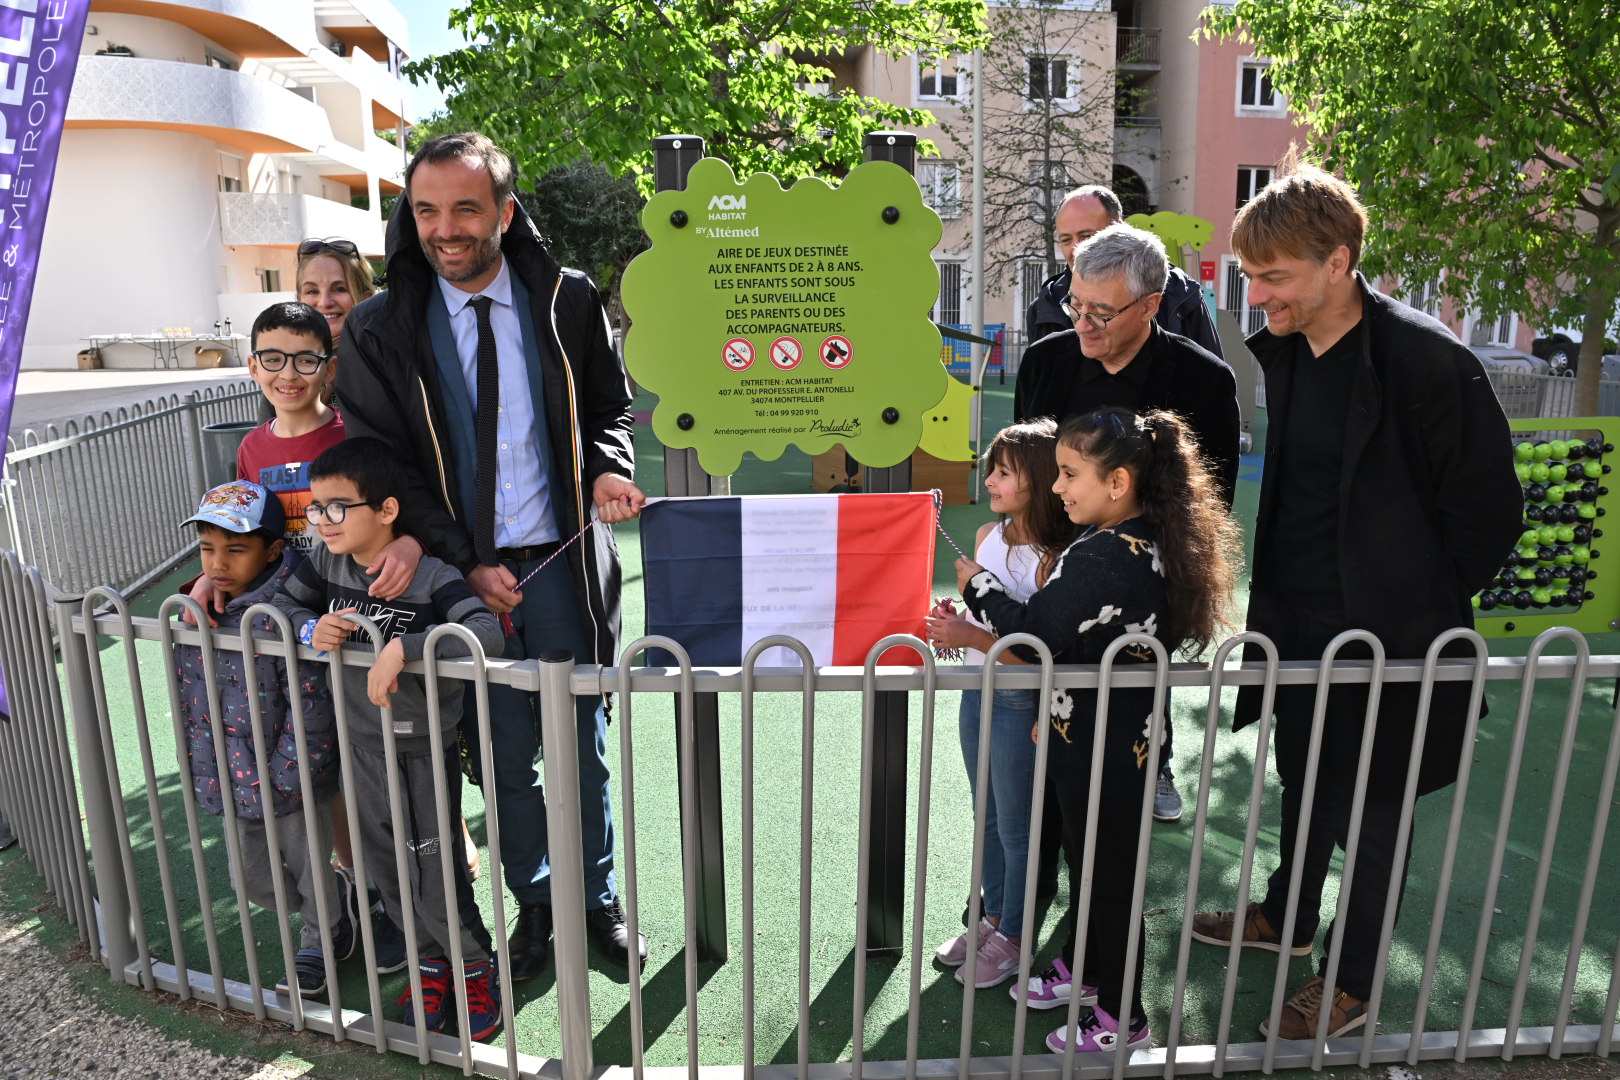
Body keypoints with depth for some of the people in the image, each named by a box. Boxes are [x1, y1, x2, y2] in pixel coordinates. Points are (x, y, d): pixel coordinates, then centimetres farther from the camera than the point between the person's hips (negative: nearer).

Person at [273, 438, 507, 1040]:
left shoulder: (429, 576, -22)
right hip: (361, 746, 6)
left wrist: (402, 647, -42)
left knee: (436, 881, 2)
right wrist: (311, 628, -13)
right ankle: (430, 961, 43)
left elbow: (487, 634, -35)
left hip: (423, 753, -6)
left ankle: (478, 966, 30)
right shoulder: (327, 561, -4)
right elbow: (282, 602, 9)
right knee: (386, 873, 19)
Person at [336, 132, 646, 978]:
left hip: (560, 561, 0)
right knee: (505, 749, 12)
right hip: (462, 572, 0)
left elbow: (608, 409, 11)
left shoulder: (567, 302, -1)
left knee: (583, 740, 12)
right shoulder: (379, 330, -2)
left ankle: (596, 895, 34)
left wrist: (607, 469, -12)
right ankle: (534, 900, 35)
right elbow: (380, 465, 0)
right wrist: (463, 564, -10)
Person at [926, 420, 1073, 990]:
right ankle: (992, 918, 41)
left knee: (1016, 829, 11)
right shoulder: (988, 536, 1)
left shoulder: (1051, 561, -22)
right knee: (987, 819, 22)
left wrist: (974, 638, -29)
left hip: (1020, 706, -7)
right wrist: (954, 620, -5)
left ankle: (1014, 939, 30)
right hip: (976, 692, 7)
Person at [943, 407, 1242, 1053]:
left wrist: (977, 585, -10)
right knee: (1089, 865, 25)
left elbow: (1035, 633, -24)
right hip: (1128, 741, 9)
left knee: (1108, 883, 9)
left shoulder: (1102, 556, -29)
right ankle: (1084, 973, 46)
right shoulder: (1152, 543, 1)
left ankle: (1120, 1020, 29)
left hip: (1098, 756, -9)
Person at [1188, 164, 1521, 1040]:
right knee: (1302, 780, 24)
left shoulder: (1427, 364, -20)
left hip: (1382, 635, -6)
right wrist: (1269, 594, 8)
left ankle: (1351, 983, 31)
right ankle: (1287, 916, 47)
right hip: (1296, 623, 6)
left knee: (1371, 811, 11)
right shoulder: (1273, 353, 0)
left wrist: (1414, 610, -7)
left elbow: (1489, 515, -13)